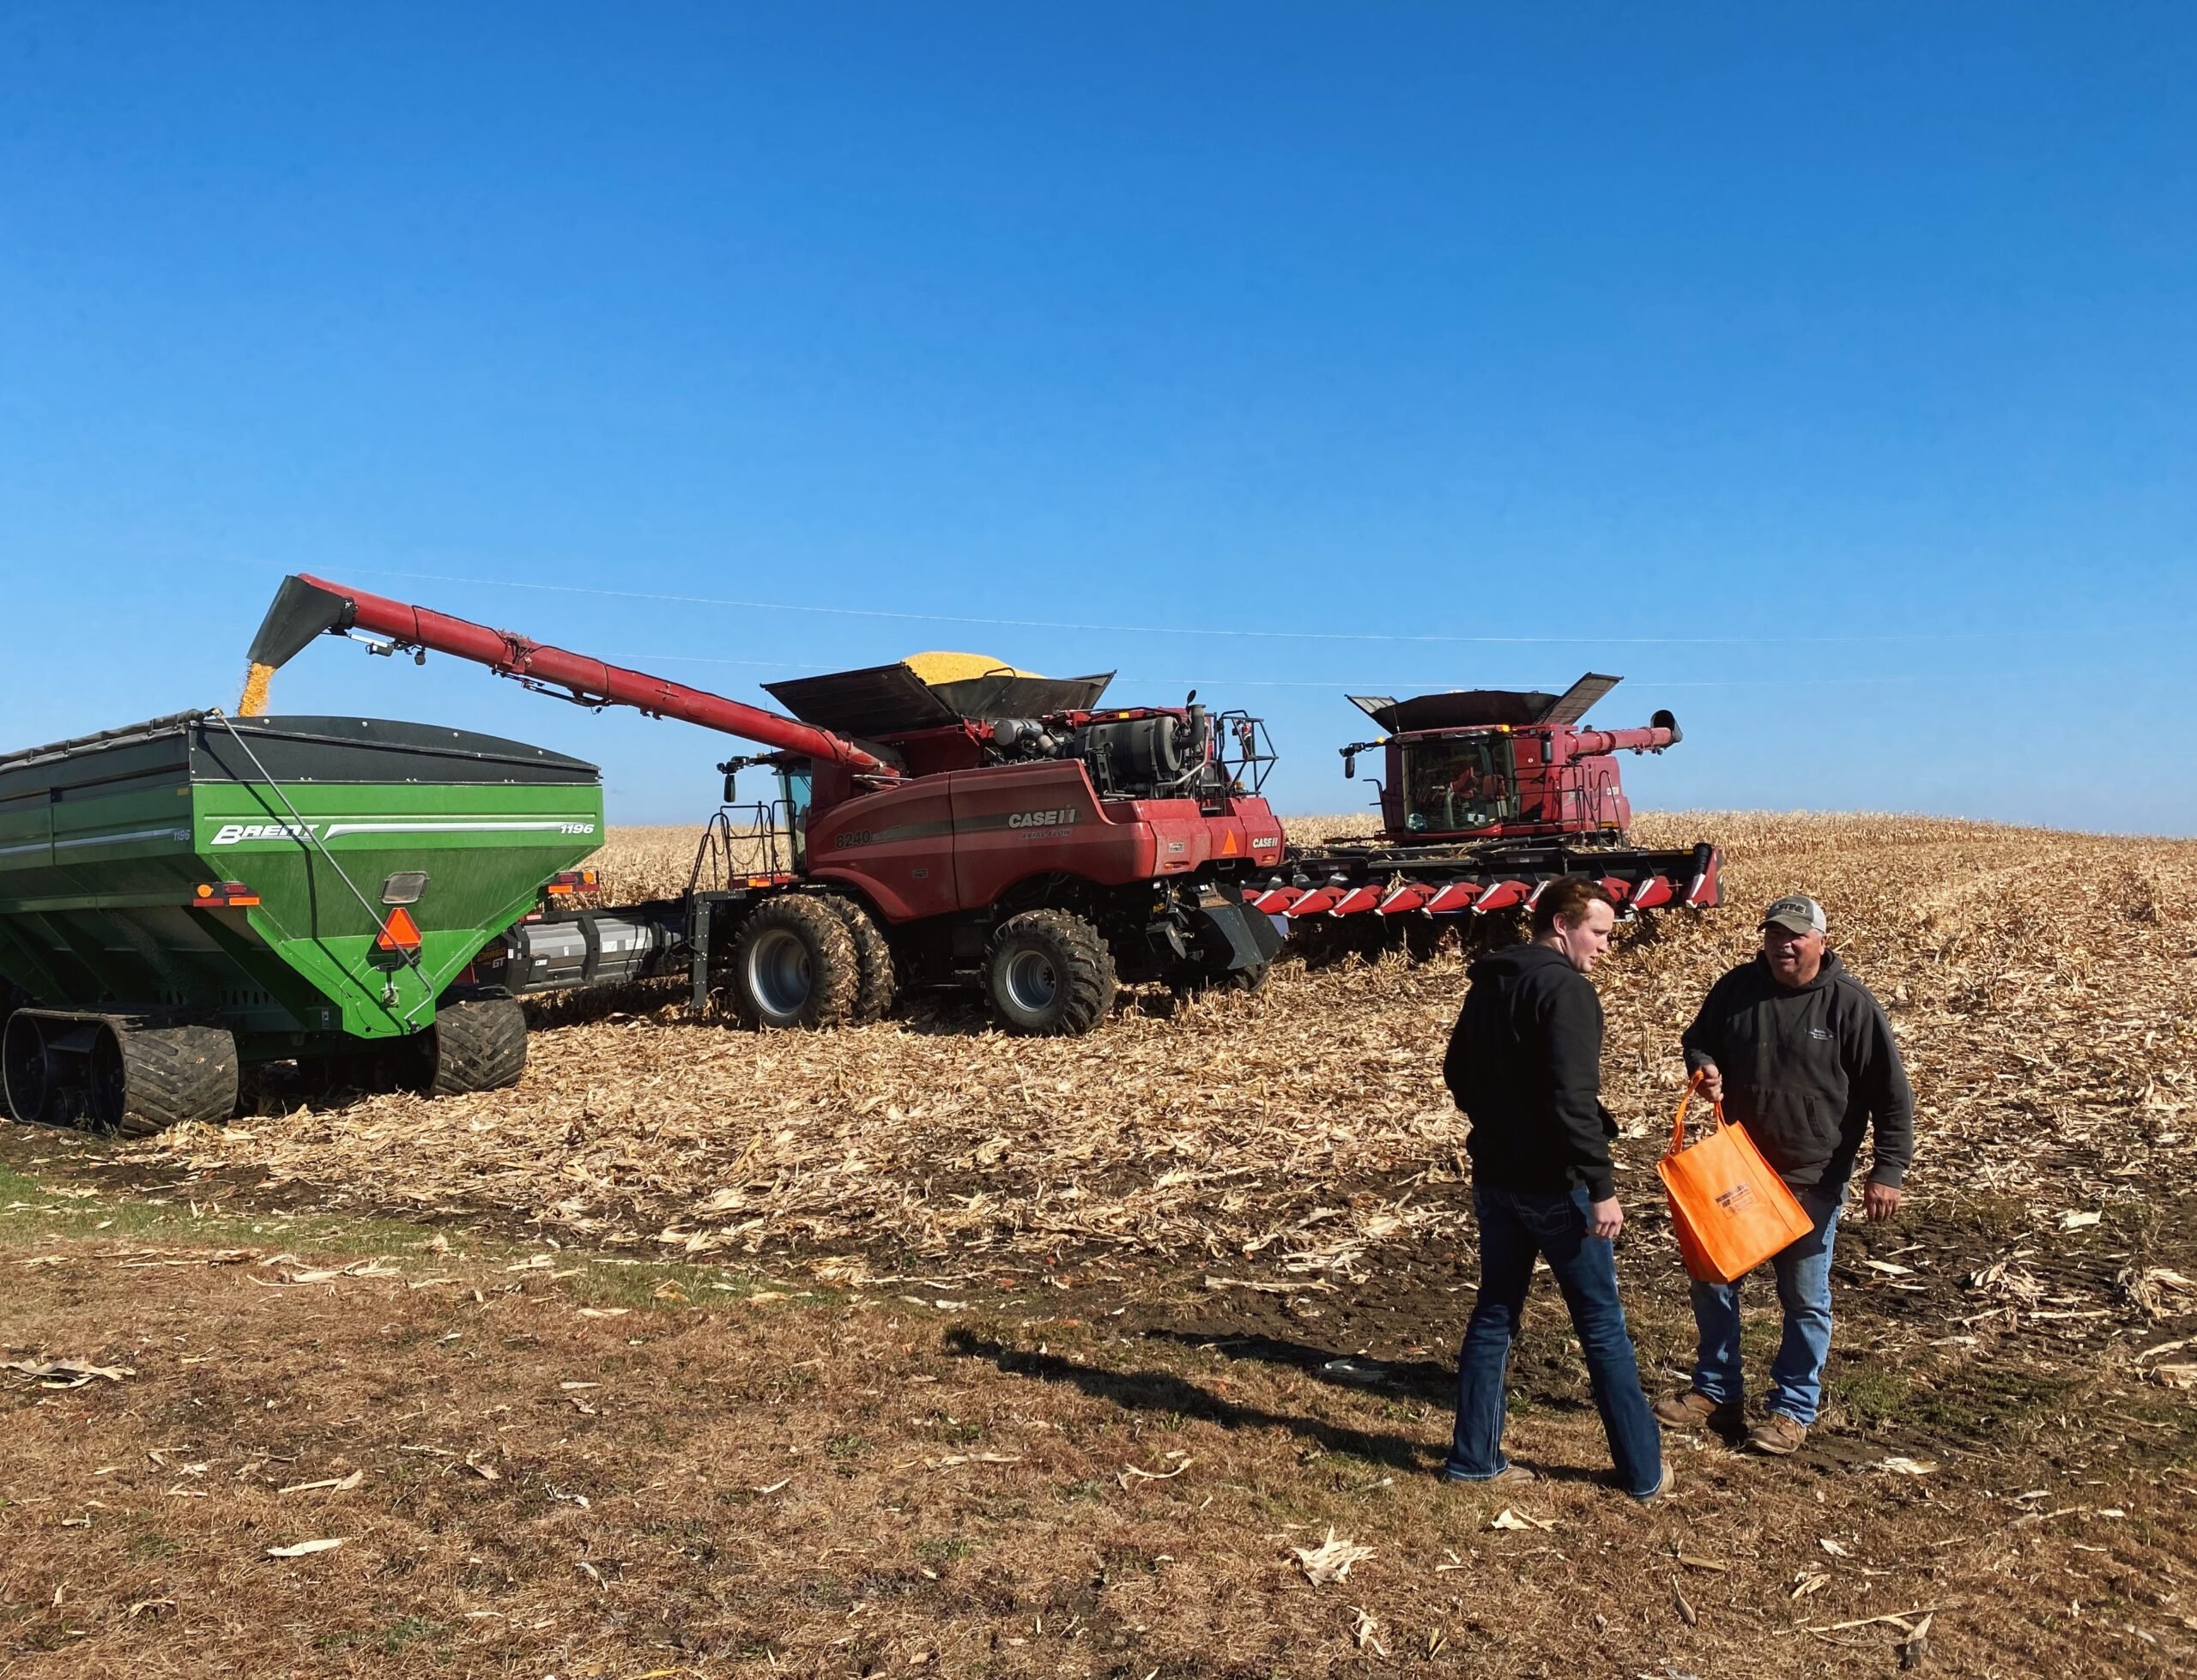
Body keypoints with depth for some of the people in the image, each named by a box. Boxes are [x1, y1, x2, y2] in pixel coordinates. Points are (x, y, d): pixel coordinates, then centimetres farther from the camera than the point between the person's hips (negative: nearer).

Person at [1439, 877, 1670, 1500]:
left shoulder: (1487, 984, 9)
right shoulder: (1565, 988, -17)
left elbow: (1457, 1073, 18)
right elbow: (1572, 1098, -25)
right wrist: (1601, 1186, -22)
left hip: (1494, 1176, 8)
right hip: (1552, 1184, -8)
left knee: (1494, 1314, 15)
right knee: (1602, 1325, 5)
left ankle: (1474, 1456, 20)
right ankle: (1644, 1470, 16)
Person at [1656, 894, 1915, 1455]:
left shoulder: (1850, 1004, -13)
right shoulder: (1737, 987, -2)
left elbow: (1892, 1094, -10)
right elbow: (1698, 1039, 14)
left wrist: (1888, 1168, -14)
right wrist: (1704, 1067, -9)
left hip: (1811, 1181, -4)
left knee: (1804, 1298, 8)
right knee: (1712, 1282, 12)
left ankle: (1793, 1408, 25)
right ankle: (1716, 1393, 29)